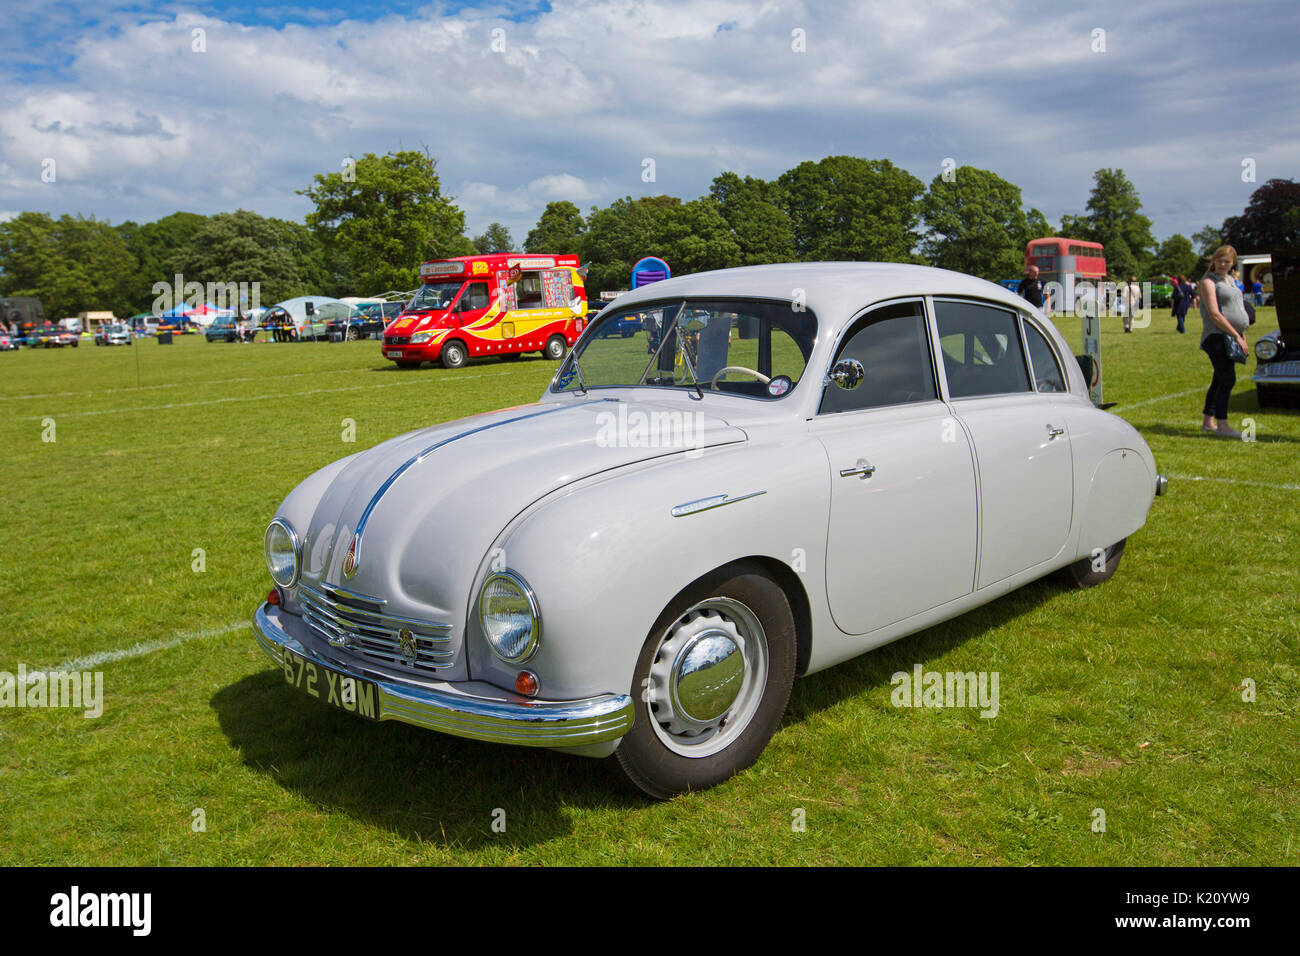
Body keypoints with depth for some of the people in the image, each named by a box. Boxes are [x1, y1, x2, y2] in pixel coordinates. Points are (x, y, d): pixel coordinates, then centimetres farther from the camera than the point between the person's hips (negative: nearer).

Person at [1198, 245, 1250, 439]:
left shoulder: (1230, 280, 20)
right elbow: (1214, 314, -16)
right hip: (1217, 337, -9)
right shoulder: (1208, 282, -7)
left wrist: (1242, 335, 19)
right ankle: (1222, 425, -14)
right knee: (1227, 379, -16)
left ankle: (1208, 421, 19)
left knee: (1220, 380, 11)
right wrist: (1236, 336, -17)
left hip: (1231, 337, 9)